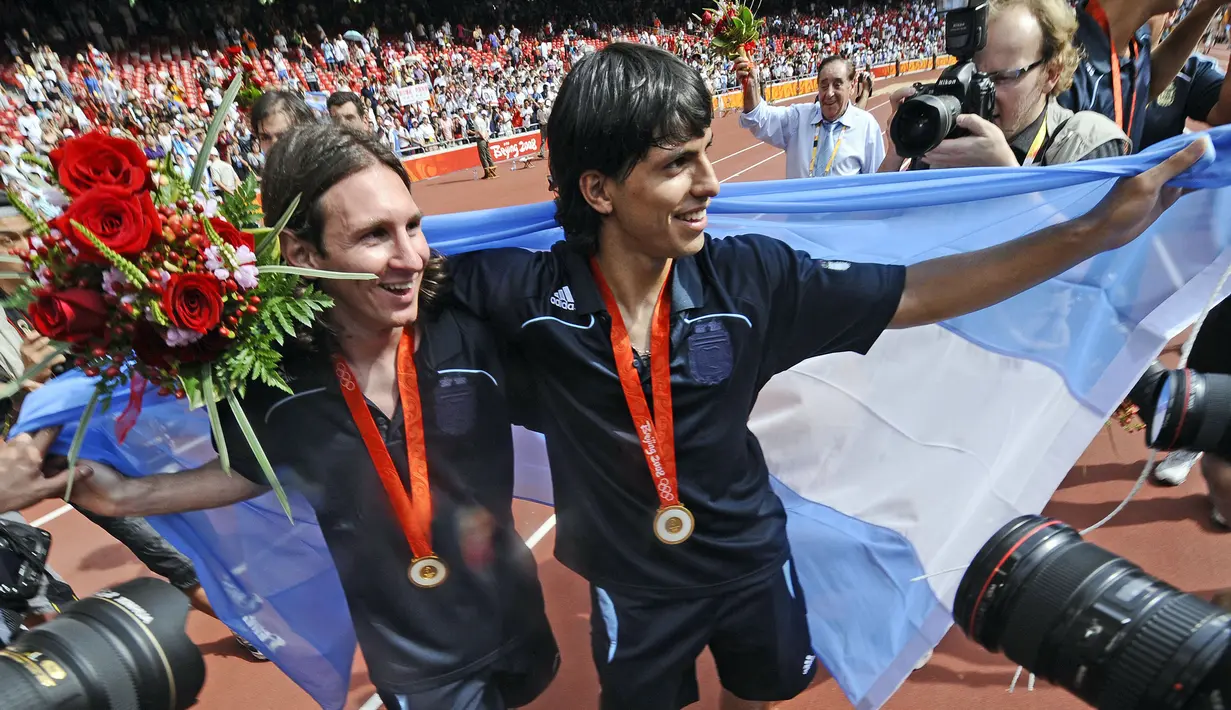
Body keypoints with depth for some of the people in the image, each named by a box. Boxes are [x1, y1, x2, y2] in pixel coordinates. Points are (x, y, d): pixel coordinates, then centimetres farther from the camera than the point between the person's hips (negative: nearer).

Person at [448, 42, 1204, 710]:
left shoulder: (748, 278, -21)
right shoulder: (529, 292, -24)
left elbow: (916, 296, -13)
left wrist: (1096, 230, -15)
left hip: (750, 560, 2)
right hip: (633, 583, -1)